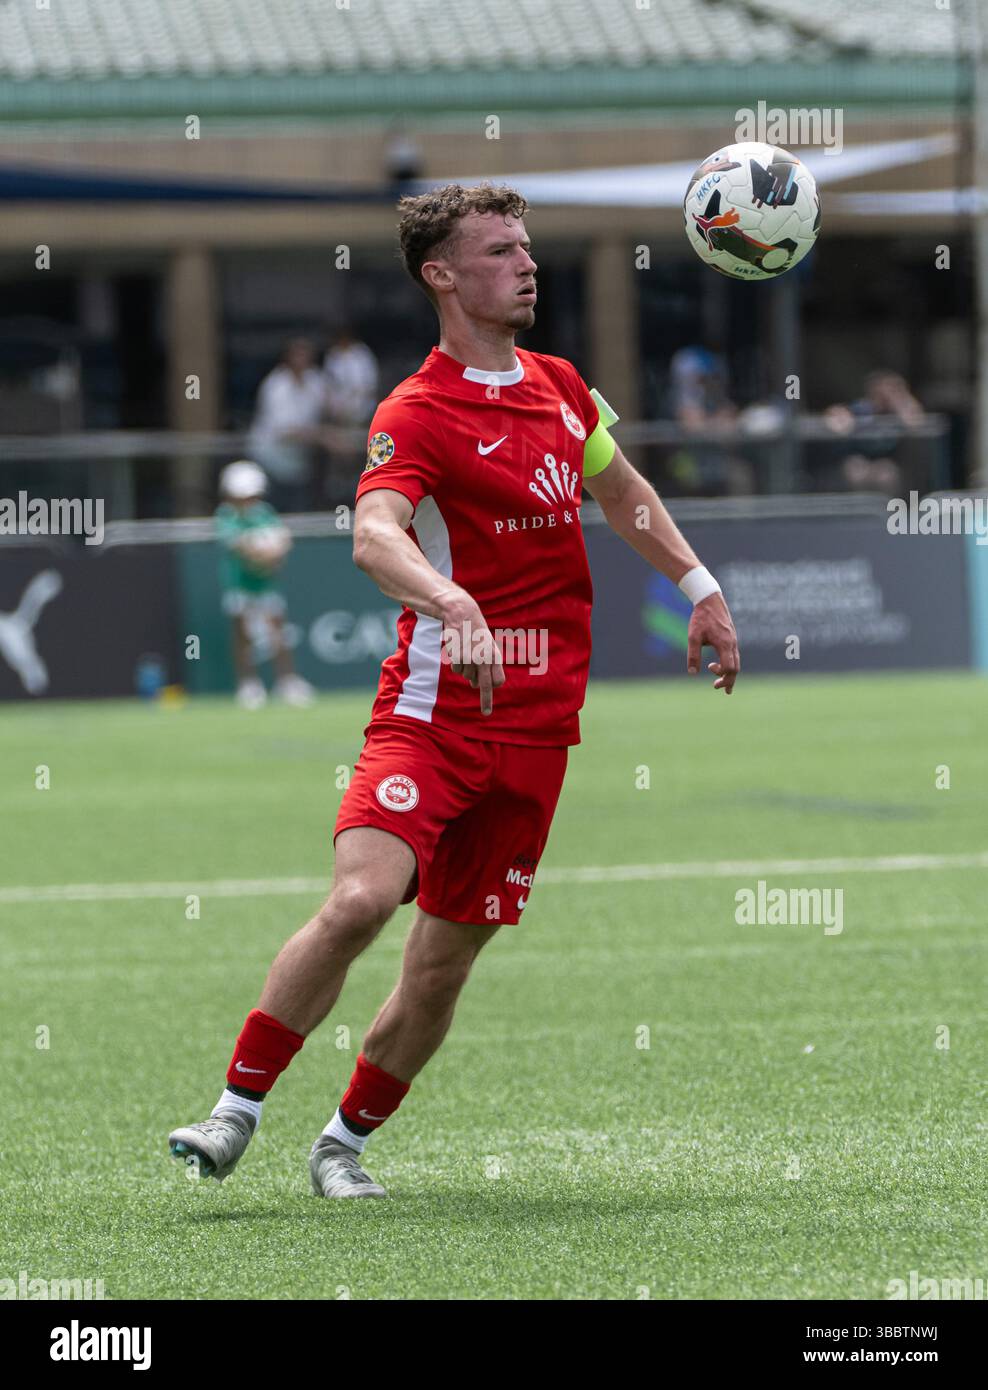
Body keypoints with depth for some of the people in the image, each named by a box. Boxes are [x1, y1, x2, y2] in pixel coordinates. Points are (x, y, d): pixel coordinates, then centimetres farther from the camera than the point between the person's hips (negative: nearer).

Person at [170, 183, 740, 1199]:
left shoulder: (559, 387, 13)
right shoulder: (416, 413, -10)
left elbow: (618, 489, 33)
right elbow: (374, 535, -29)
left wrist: (698, 584, 30)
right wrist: (451, 601, -46)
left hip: (536, 728, 6)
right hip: (432, 711, -6)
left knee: (444, 961, 5)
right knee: (361, 898, -25)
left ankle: (344, 1143, 21)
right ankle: (236, 1111, -13)